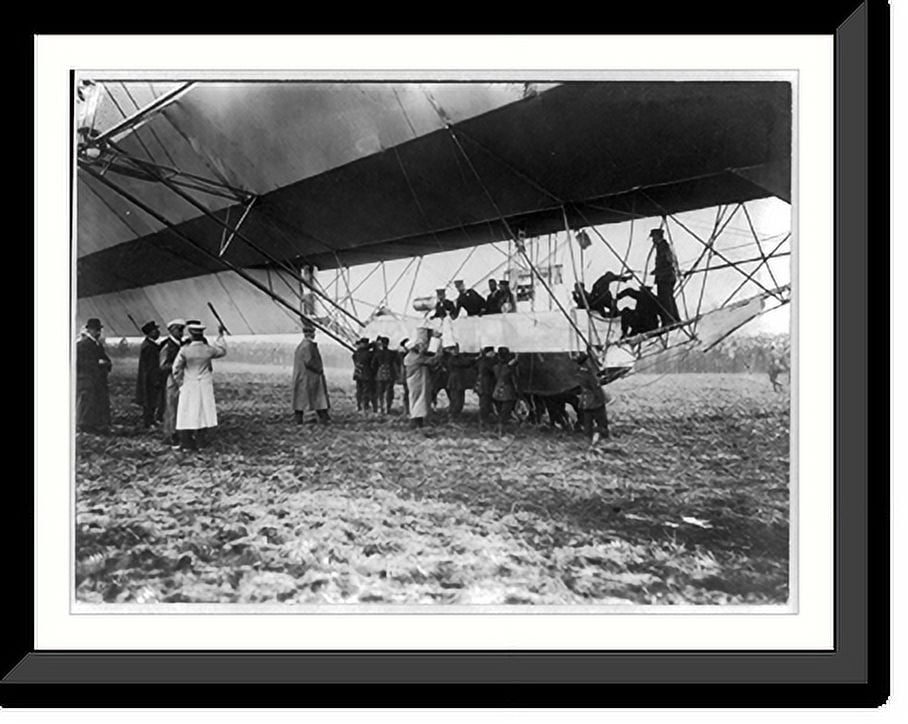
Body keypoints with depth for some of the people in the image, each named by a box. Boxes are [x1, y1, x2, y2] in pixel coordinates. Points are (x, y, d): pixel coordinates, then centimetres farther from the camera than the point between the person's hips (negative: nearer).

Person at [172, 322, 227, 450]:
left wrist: (180, 382, 10)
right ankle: (200, 441, 13)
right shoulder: (208, 349, -6)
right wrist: (220, 336, 25)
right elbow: (222, 351, 15)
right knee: (202, 412, 11)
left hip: (189, 386, -2)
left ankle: (187, 444, 7)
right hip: (205, 386, 2)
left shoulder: (185, 350, -12)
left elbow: (177, 369, -6)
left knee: (187, 414, 5)